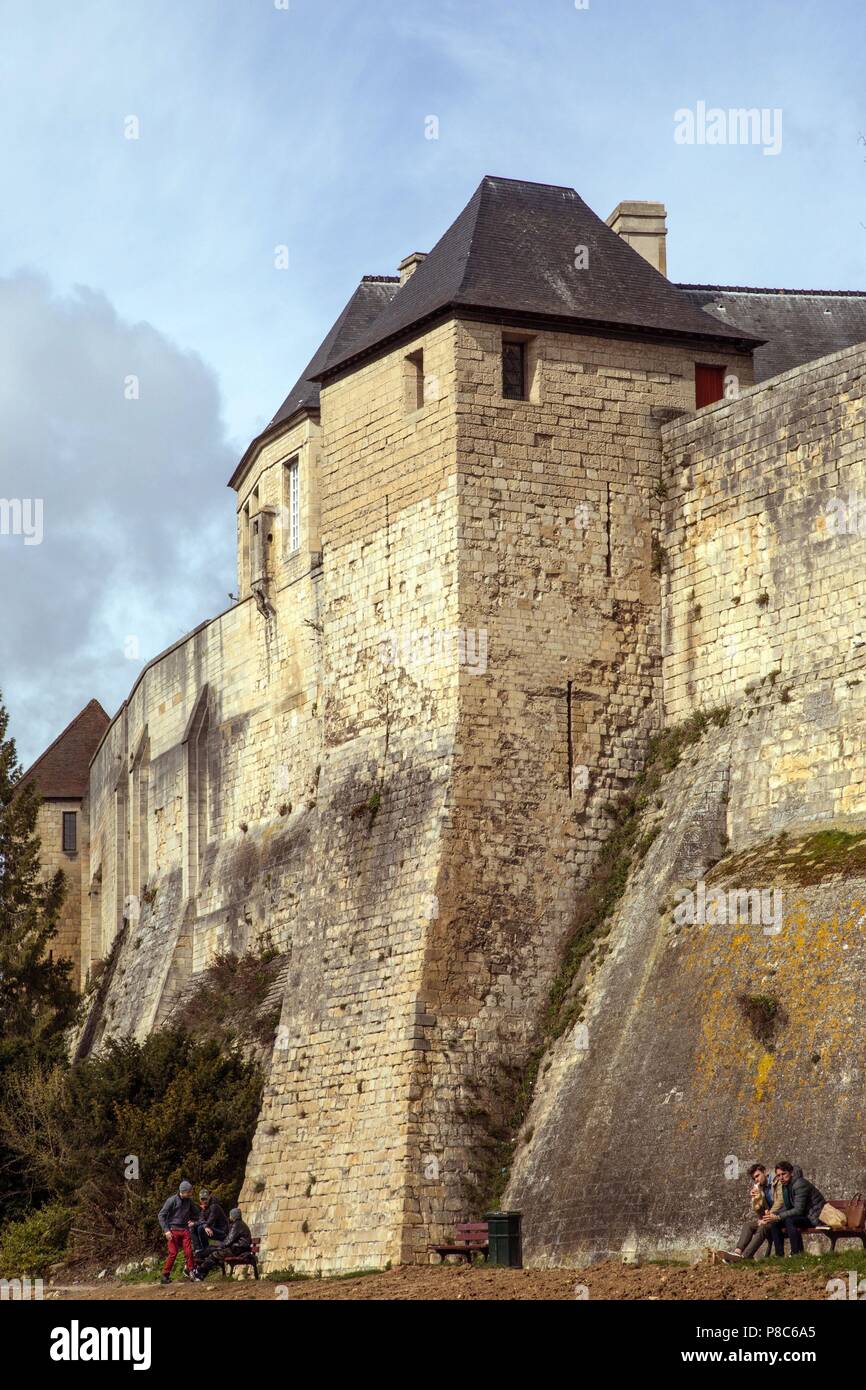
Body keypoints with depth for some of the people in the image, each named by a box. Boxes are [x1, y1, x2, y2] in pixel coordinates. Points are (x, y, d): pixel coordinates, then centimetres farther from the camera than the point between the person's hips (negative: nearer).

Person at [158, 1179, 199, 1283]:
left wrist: (193, 1221, 6)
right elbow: (161, 1216, -9)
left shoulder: (189, 1201, 6)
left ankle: (190, 1271, 6)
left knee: (189, 1251, -8)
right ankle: (165, 1276, -2)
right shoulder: (172, 1200, -10)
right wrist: (166, 1230, -16)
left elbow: (195, 1213, 25)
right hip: (173, 1230, -4)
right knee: (173, 1253, -9)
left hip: (185, 1229, 4)